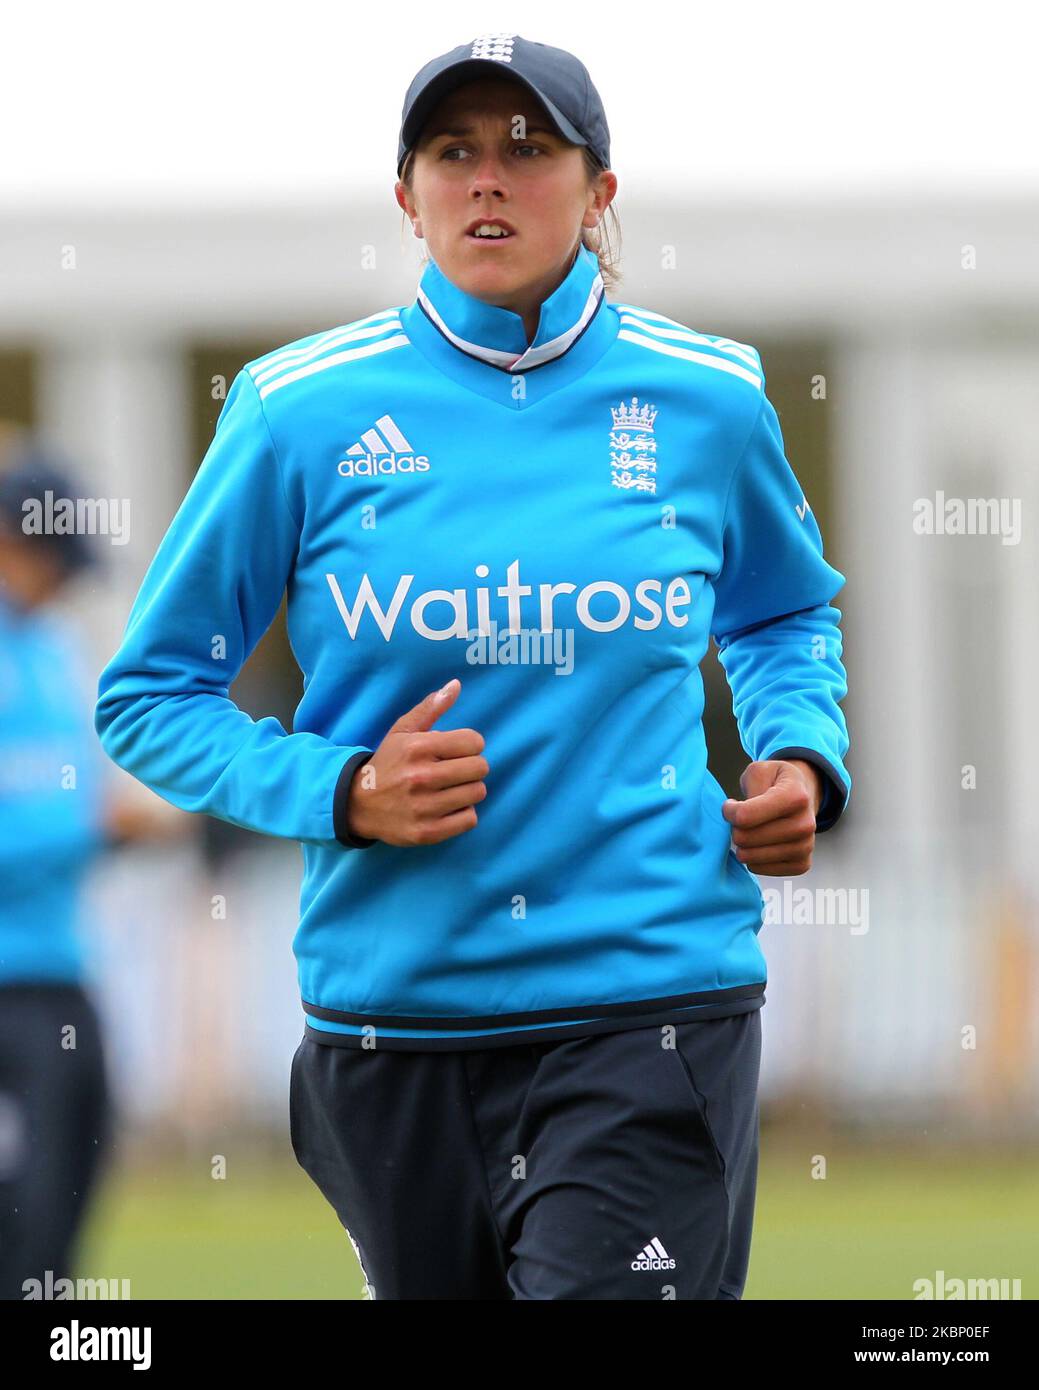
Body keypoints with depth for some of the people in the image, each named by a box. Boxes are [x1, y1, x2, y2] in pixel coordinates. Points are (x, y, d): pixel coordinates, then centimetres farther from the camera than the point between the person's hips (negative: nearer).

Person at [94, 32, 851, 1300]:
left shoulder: (706, 400, 5)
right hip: (394, 1014, 1)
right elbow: (147, 696, 4)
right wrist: (343, 796, -12)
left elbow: (788, 614, 26)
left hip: (650, 1005, -1)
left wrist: (800, 758, 5)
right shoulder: (304, 413, -1)